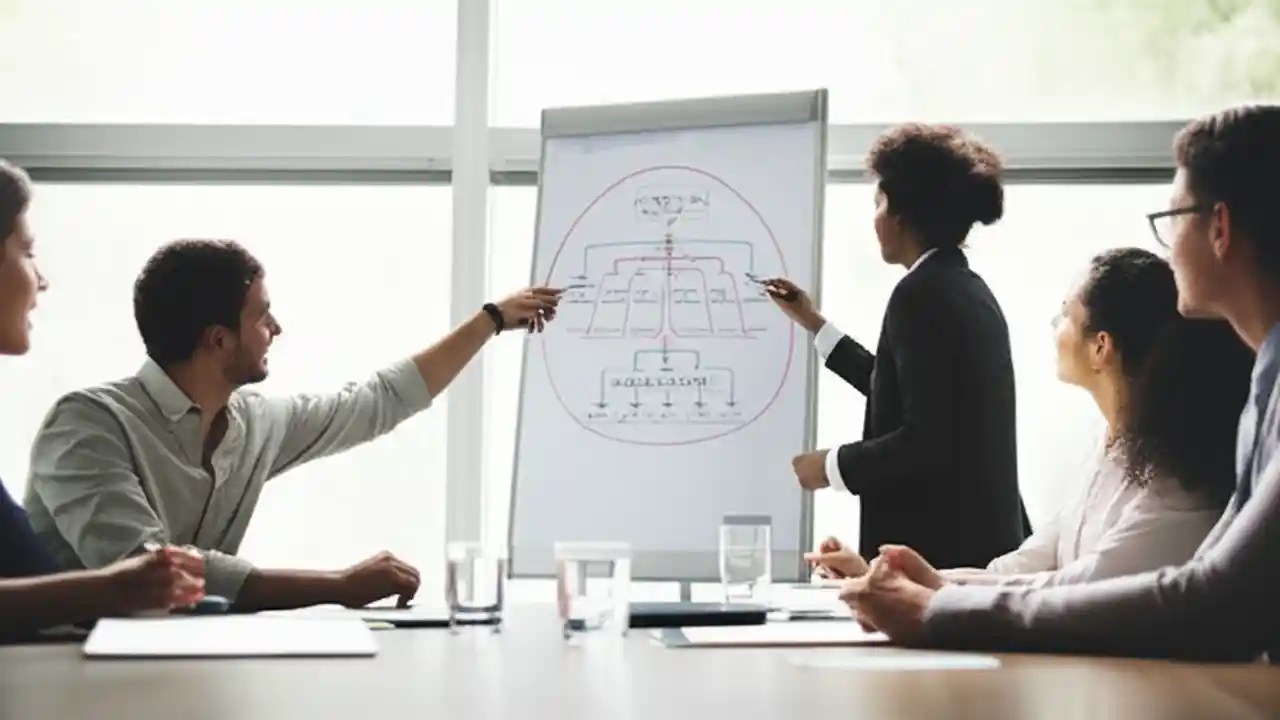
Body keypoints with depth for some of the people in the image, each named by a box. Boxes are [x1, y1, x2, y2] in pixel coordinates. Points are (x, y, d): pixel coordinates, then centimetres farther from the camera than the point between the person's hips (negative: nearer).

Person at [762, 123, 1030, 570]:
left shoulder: (921, 294, -14)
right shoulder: (967, 289, 14)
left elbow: (924, 440, -21)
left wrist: (832, 466, -7)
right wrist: (813, 323, 32)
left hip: (938, 545, -9)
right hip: (980, 538, 9)